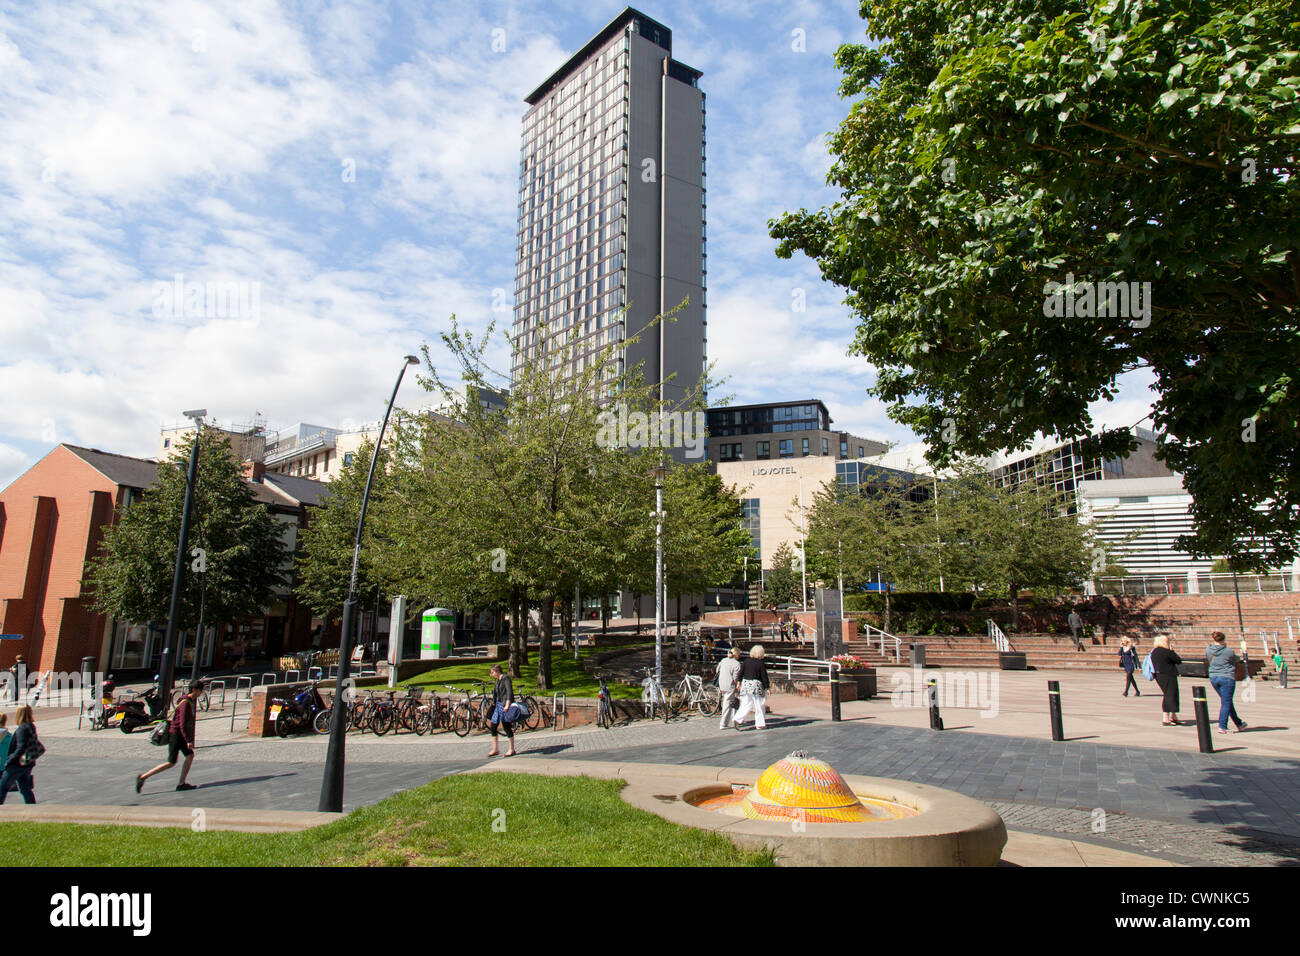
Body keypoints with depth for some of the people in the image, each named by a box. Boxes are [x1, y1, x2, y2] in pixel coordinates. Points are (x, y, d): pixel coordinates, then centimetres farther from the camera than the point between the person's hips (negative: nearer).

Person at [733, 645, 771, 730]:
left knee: (746, 704, 6)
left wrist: (739, 682, 9)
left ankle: (738, 720, -10)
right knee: (759, 706, 9)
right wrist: (767, 687, -1)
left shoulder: (746, 662, 5)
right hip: (756, 685, -4)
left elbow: (740, 673, 4)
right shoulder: (761, 664, -8)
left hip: (745, 684, 4)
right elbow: (764, 677, -6)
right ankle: (760, 724, 15)